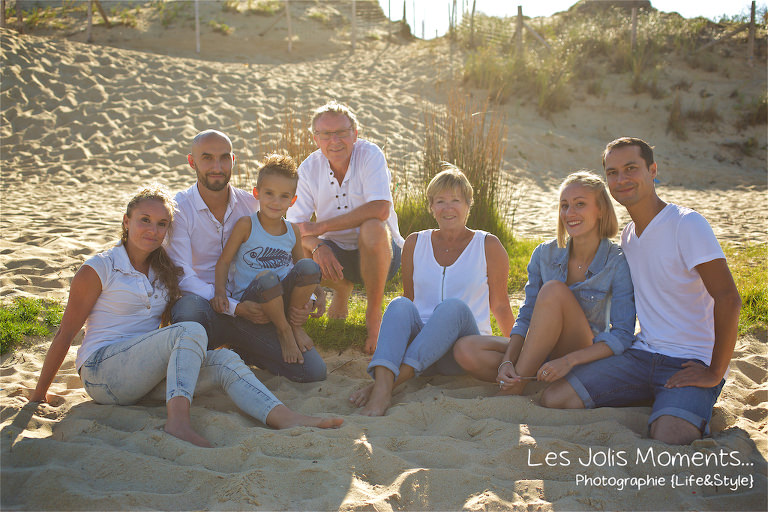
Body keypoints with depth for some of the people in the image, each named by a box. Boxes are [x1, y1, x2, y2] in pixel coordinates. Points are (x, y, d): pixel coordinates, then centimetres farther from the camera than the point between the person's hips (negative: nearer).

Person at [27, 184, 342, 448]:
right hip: (102, 371, -6)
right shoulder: (98, 270, -3)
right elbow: (66, 333, -2)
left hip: (146, 376, 6)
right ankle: (178, 421, -46)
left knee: (226, 362, -19)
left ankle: (287, 419, -38)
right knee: (191, 331, -29)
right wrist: (40, 393, 1)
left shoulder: (165, 272, 15)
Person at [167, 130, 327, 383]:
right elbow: (181, 276, -13)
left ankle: (241, 351, 13)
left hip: (250, 308, 3)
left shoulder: (252, 205, 6)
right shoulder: (178, 208, -6)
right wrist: (236, 307, -22)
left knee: (314, 370, -13)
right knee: (189, 307, -42)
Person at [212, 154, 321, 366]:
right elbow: (224, 261, -5)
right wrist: (220, 292, -19)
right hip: (249, 299, -3)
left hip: (283, 298, 4)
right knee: (266, 277, -38)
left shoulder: (292, 231, 6)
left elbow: (305, 272, 17)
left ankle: (295, 324, -4)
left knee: (309, 265, -23)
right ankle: (284, 332, -12)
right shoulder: (246, 225, -6)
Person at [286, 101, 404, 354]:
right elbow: (294, 225, -8)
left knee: (372, 227, -36)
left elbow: (381, 209, -29)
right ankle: (342, 289, 8)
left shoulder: (369, 154, -14)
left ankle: (374, 314, -14)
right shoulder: (309, 168, -4)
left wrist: (320, 226, -26)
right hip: (336, 254, 3)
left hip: (380, 253, -3)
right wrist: (316, 245, -32)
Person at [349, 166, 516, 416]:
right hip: (416, 343, 2)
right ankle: (381, 386, -50)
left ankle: (390, 383, -43)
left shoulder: (488, 246, 4)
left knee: (454, 307, -33)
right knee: (399, 305, -29)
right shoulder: (415, 243, 11)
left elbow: (499, 305, 13)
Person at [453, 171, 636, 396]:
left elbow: (623, 335, -17)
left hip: (587, 359, -3)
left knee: (554, 289, -32)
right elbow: (526, 317, 0)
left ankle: (514, 388, -26)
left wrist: (569, 360, -32)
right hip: (539, 355, 3)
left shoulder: (617, 263, -12)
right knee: (465, 350, -23)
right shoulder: (545, 254, -1)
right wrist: (507, 361, -18)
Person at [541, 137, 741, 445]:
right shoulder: (627, 234, 12)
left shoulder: (686, 224, -12)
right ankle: (653, 398, 2)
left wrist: (715, 374, -17)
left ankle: (692, 411, -2)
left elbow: (728, 299, -18)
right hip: (642, 355, 6)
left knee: (669, 439, -33)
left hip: (692, 363, -6)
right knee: (553, 400, -11)